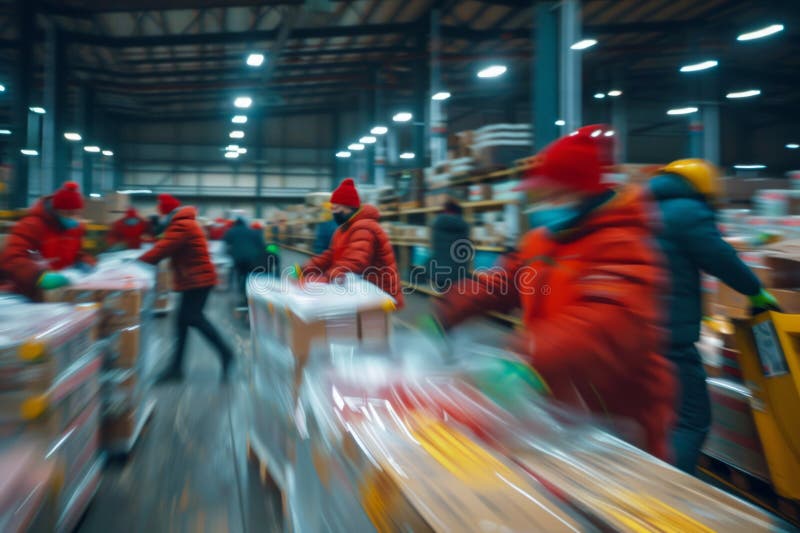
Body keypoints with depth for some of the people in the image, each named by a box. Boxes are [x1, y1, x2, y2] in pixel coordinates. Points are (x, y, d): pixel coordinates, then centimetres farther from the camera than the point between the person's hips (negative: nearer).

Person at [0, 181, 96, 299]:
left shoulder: (77, 227, 6)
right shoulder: (31, 225, -14)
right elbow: (11, 260, -26)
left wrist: (86, 262, -3)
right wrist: (39, 276, -44)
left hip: (64, 291, 4)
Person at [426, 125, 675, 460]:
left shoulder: (621, 246, -22)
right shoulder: (539, 239, 7)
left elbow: (607, 325, -38)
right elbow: (499, 283, 8)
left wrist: (530, 363, -52)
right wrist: (447, 313, -7)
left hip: (615, 420, -7)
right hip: (560, 406, 7)